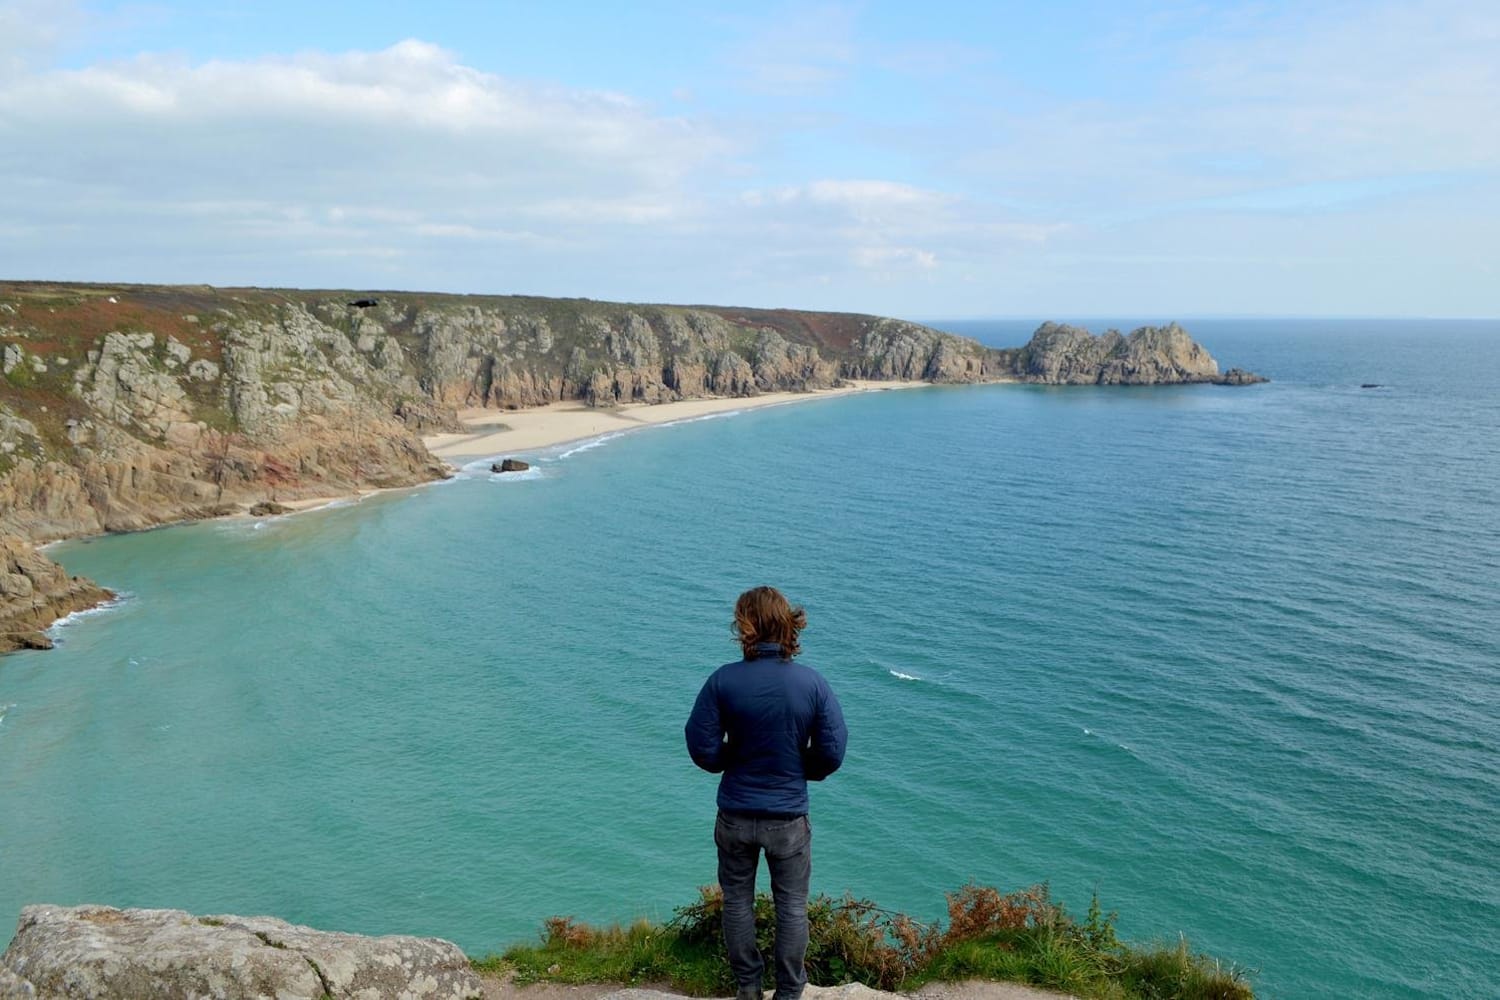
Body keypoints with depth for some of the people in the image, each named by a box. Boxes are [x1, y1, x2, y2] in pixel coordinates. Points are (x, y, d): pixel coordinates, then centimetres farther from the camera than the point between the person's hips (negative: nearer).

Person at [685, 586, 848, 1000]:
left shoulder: (723, 680, -18)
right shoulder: (812, 683, -16)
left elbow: (702, 749, -13)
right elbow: (832, 752, -11)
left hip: (735, 814, 0)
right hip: (788, 817, 0)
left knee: (737, 900, 21)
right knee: (792, 905, 18)